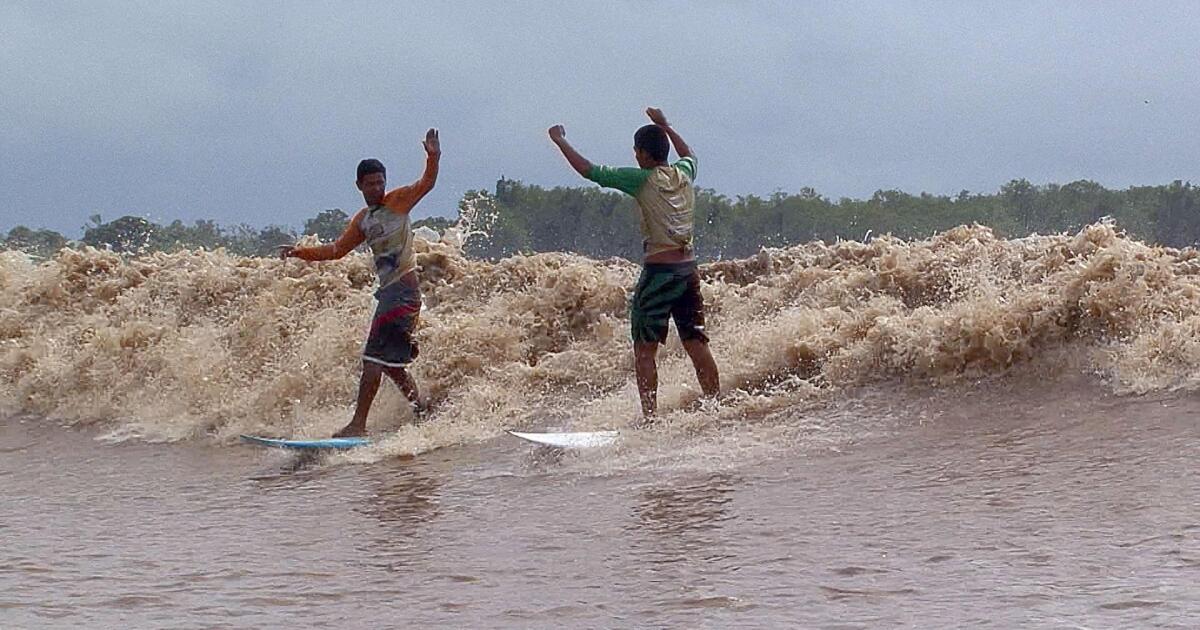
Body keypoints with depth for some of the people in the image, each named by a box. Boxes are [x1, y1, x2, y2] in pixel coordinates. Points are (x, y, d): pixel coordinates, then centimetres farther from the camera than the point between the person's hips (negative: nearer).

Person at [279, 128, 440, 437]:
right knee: (390, 363, 12)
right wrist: (300, 253, 13)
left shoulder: (398, 201, -2)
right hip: (388, 291, 9)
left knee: (374, 358, -12)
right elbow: (337, 249, 22)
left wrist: (433, 159, -35)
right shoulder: (362, 221, 18)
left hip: (404, 288, -9)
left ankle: (358, 424, -13)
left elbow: (426, 184, -17)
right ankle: (422, 412, 22)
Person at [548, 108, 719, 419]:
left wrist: (560, 140, 9)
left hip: (659, 271, -6)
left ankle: (650, 416, -7)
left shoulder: (642, 180, -7)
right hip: (688, 269, 6)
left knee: (645, 349, -1)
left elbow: (589, 170, -3)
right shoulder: (684, 175, 10)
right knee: (696, 344, 9)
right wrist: (664, 125, 44)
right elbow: (689, 155, 37)